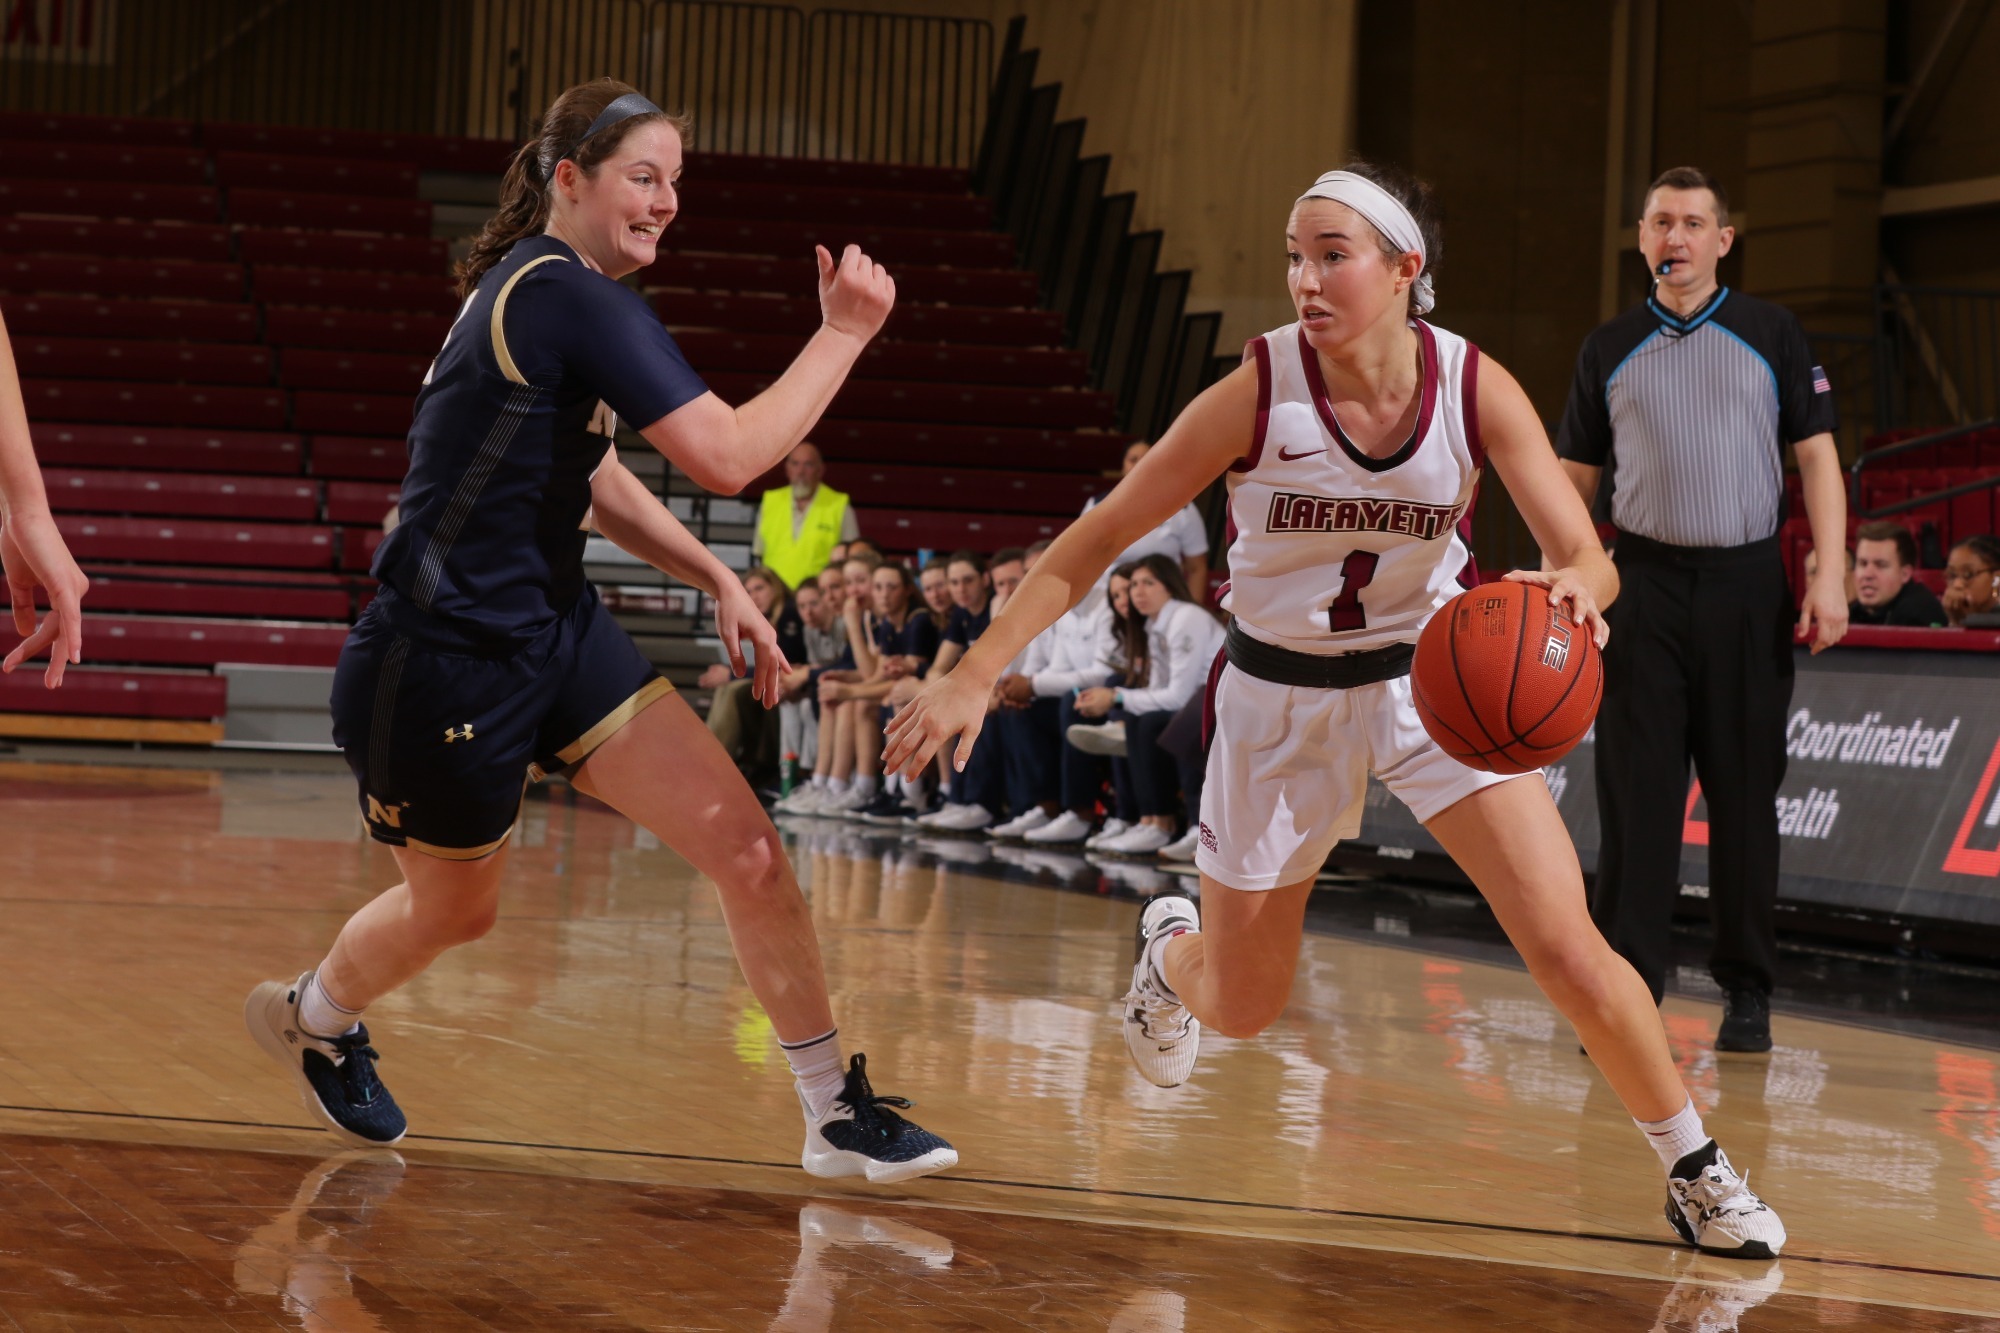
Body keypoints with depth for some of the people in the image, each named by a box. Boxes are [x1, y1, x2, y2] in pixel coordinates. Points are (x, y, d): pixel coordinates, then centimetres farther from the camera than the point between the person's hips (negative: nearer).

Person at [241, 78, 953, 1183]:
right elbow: (727, 456, -26)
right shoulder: (567, 296, -21)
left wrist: (718, 580, 13)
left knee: (744, 843, -4)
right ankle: (313, 1015, 49)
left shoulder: (543, 292, 9)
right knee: (455, 908, 16)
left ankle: (838, 1113, 4)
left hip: (553, 631, 9)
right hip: (444, 664, -9)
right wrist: (844, 334, -16)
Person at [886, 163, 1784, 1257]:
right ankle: (1172, 944, 49)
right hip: (1281, 695, 0)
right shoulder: (1259, 393, -22)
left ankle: (1696, 1172, 9)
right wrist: (976, 674, -22)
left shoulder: (1476, 389, -18)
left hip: (1432, 676, 1)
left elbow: (1590, 560, -19)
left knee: (1569, 950, -13)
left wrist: (1570, 590, -44)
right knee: (1242, 1008, 11)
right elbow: (1099, 539, -16)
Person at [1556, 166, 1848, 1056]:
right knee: (1635, 793, -3)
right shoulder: (1609, 349, 9)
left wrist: (1829, 575, -8)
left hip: (1747, 584, -1)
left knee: (1746, 795, 4)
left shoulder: (1771, 334, 5)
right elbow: (1574, 478, 13)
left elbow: (1816, 454, 3)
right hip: (1645, 583, 1)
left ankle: (1747, 991, 13)